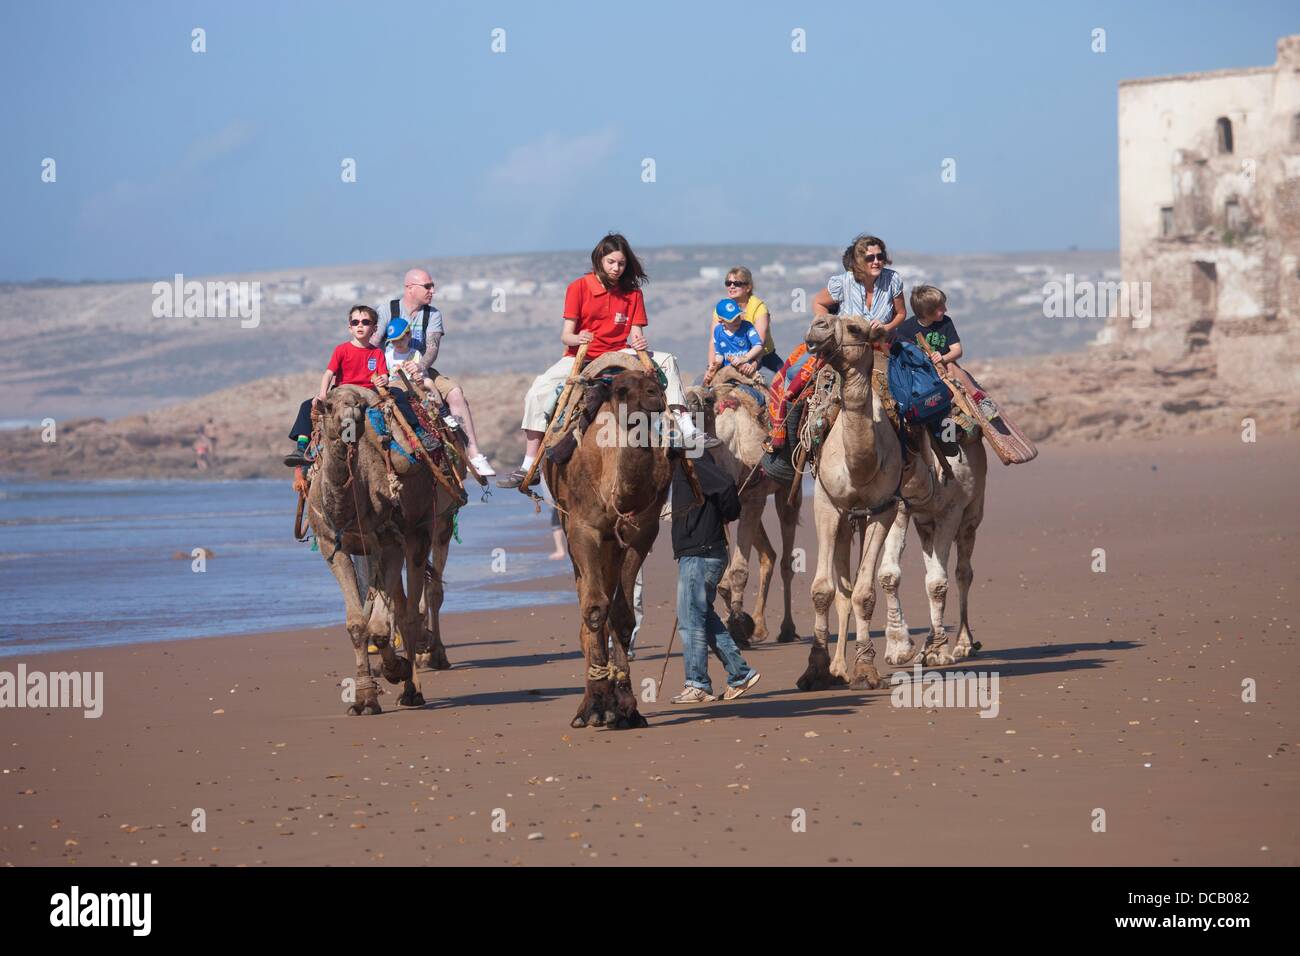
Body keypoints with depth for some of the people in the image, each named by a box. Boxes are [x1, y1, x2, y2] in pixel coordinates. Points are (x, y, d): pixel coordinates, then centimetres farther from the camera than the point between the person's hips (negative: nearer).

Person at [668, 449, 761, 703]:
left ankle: (698, 685, -1)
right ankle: (740, 674, 19)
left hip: (700, 554, -10)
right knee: (703, 616, 15)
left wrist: (729, 514, -12)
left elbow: (724, 484, -27)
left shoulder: (692, 459, -15)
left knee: (691, 619, -5)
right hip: (694, 553, 10)